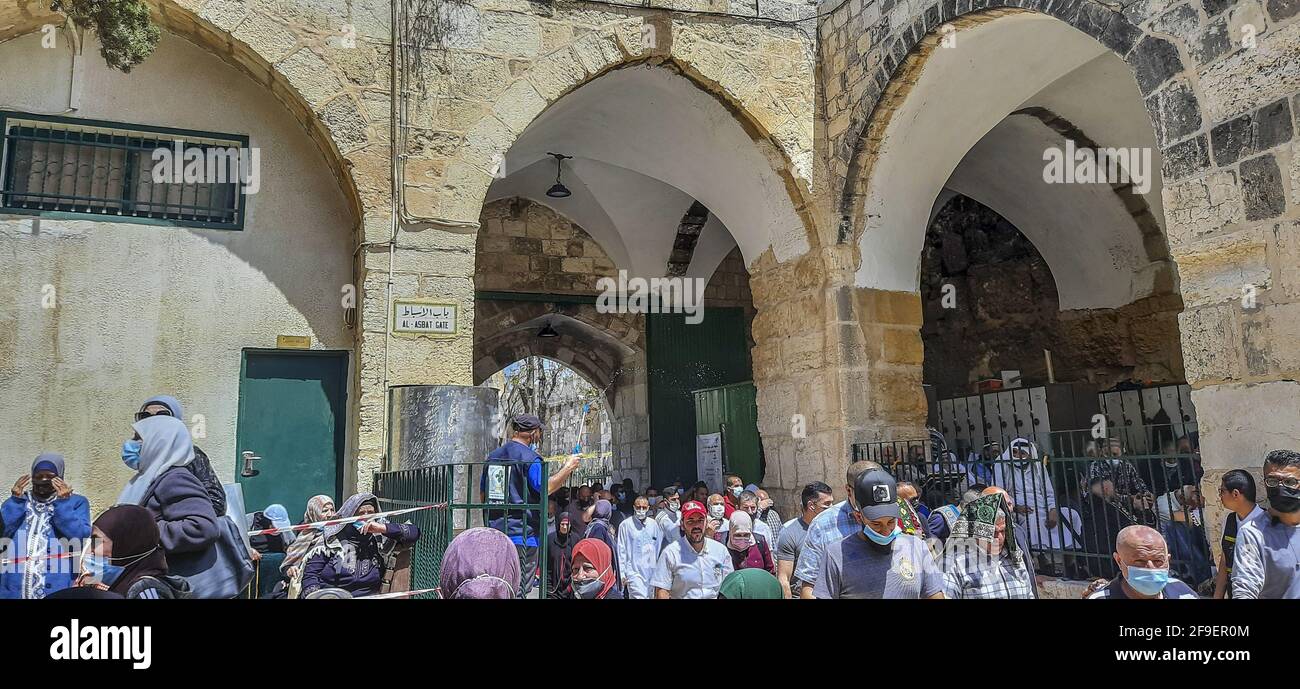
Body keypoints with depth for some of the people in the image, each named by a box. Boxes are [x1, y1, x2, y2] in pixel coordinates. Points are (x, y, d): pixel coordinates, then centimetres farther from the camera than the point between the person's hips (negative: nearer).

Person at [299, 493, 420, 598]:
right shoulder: (332, 537, 5)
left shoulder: (381, 536, 7)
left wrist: (383, 528, -10)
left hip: (366, 595, 1)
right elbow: (310, 571, 5)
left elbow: (414, 532, 0)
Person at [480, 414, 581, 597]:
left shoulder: (493, 456, 13)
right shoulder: (530, 457, -10)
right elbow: (545, 488, -20)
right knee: (518, 590, -2)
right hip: (523, 534, -7)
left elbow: (483, 493, 19)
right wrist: (568, 467, -9)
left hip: (495, 532, 7)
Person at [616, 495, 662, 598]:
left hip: (652, 573, 4)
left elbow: (660, 548, 13)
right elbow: (621, 551, -2)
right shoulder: (626, 525, -5)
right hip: (634, 572, -4)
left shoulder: (654, 524, 6)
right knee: (639, 597, -16)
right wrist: (622, 574, -3)